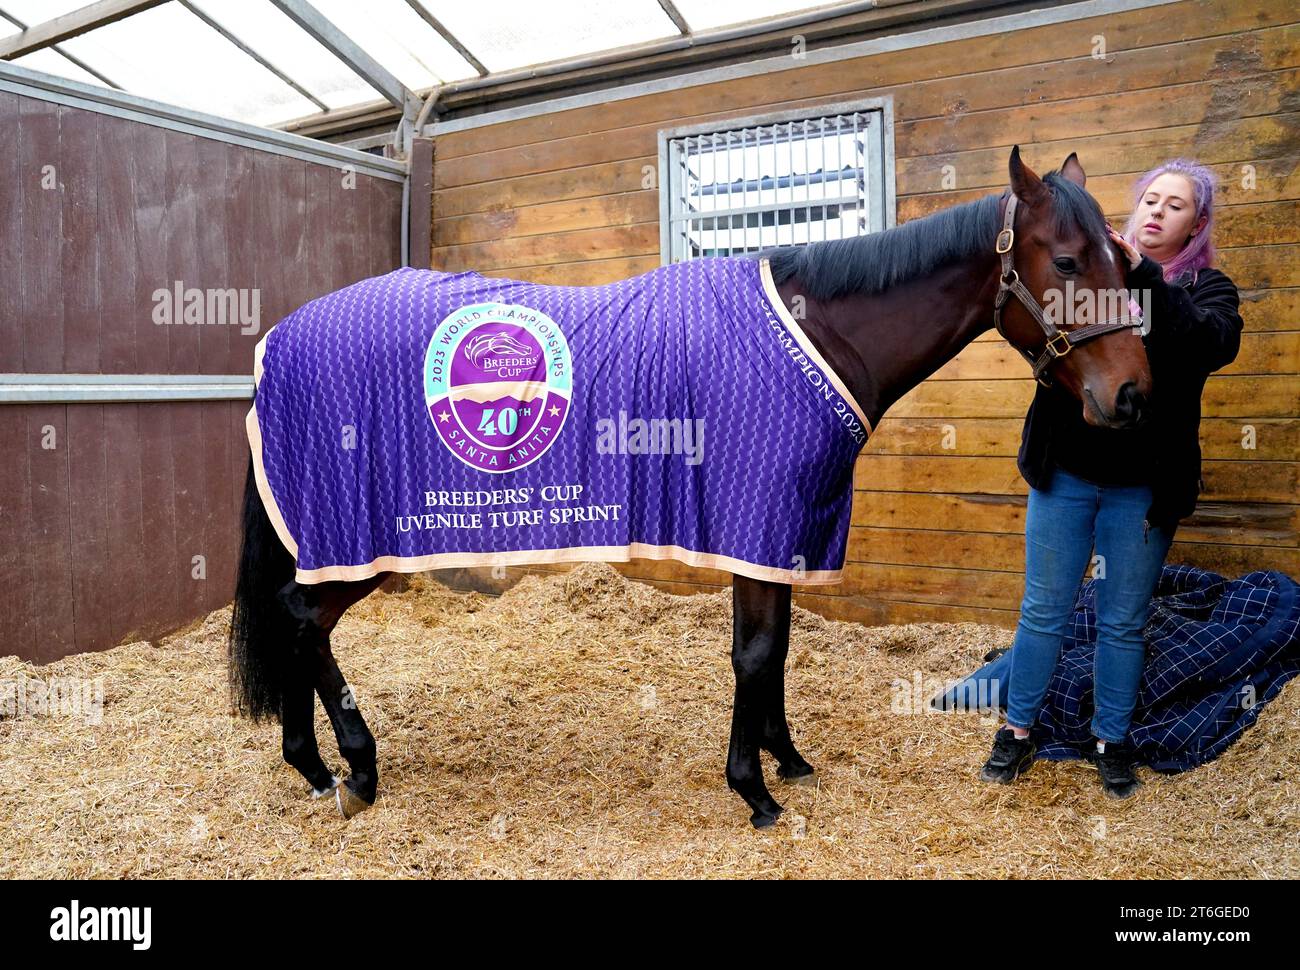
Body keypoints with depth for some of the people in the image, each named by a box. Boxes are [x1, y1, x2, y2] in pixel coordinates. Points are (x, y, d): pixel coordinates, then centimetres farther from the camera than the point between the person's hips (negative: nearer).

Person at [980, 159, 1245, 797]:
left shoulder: (1207, 288, 2)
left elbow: (1215, 344, -19)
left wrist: (1144, 276, -28)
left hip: (1144, 487, 0)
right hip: (1065, 475, 0)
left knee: (1123, 623, 11)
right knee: (1043, 612, 9)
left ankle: (1110, 743, 28)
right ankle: (1018, 733, 23)